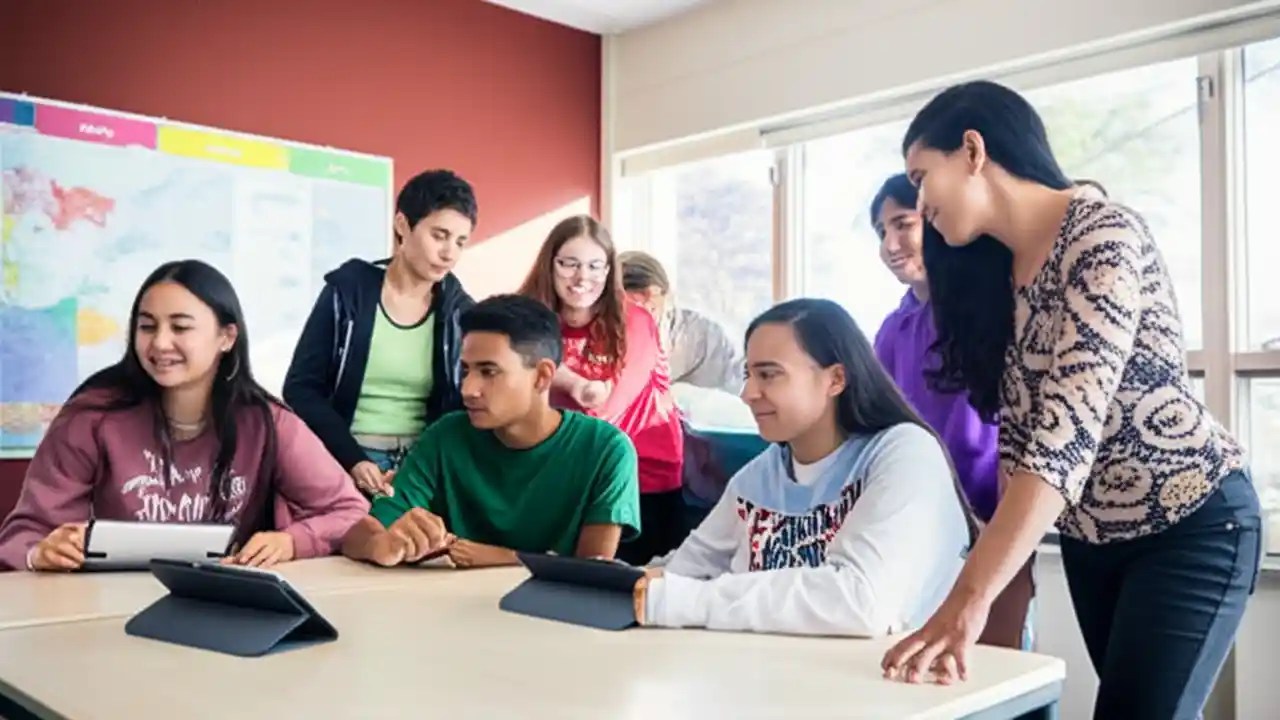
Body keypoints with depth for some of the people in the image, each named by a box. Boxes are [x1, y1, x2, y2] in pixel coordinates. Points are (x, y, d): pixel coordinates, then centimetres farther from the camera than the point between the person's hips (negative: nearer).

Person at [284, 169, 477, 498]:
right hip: (346, 463, -1)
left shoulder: (460, 312, 2)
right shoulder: (347, 290, -3)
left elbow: (465, 409, 4)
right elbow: (300, 388, -2)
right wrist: (352, 459, -12)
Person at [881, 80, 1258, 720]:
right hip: (1089, 538, 8)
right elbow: (1020, 434, 0)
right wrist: (1001, 604, -7)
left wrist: (969, 600, -39)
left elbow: (1068, 432, -33)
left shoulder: (1101, 238, -23)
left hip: (1190, 526, -7)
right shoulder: (994, 270, 2)